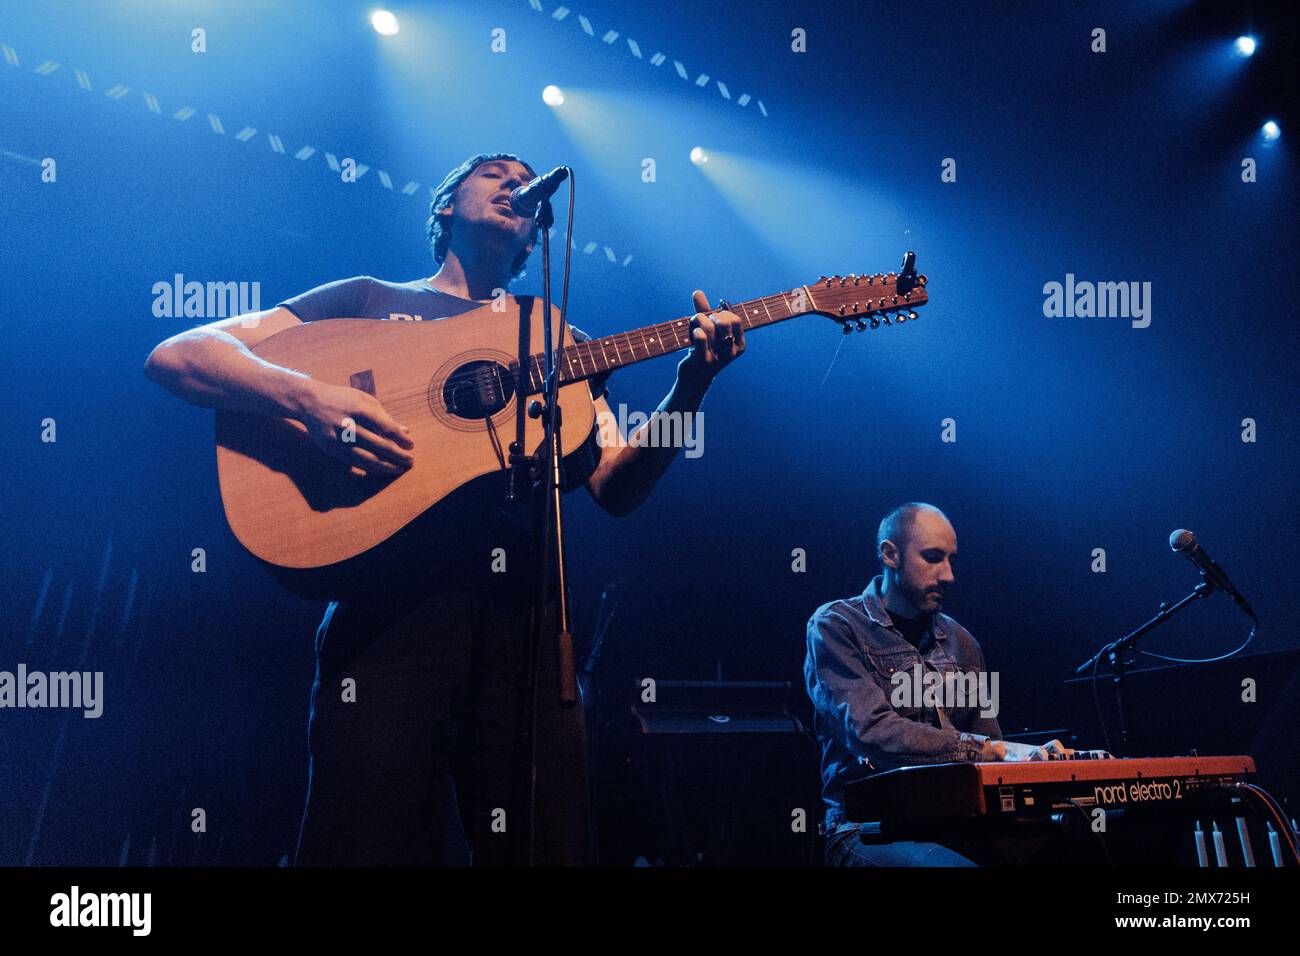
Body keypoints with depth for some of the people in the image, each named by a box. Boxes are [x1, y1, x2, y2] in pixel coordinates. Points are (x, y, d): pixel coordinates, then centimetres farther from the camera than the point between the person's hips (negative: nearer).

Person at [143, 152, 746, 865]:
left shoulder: (560, 344, 25)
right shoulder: (370, 298, 16)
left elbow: (615, 488, 12)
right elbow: (174, 356, 6)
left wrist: (691, 386, -5)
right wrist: (306, 396, -14)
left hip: (522, 611, 3)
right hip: (390, 606, -2)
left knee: (544, 845, -1)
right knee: (372, 844, -9)